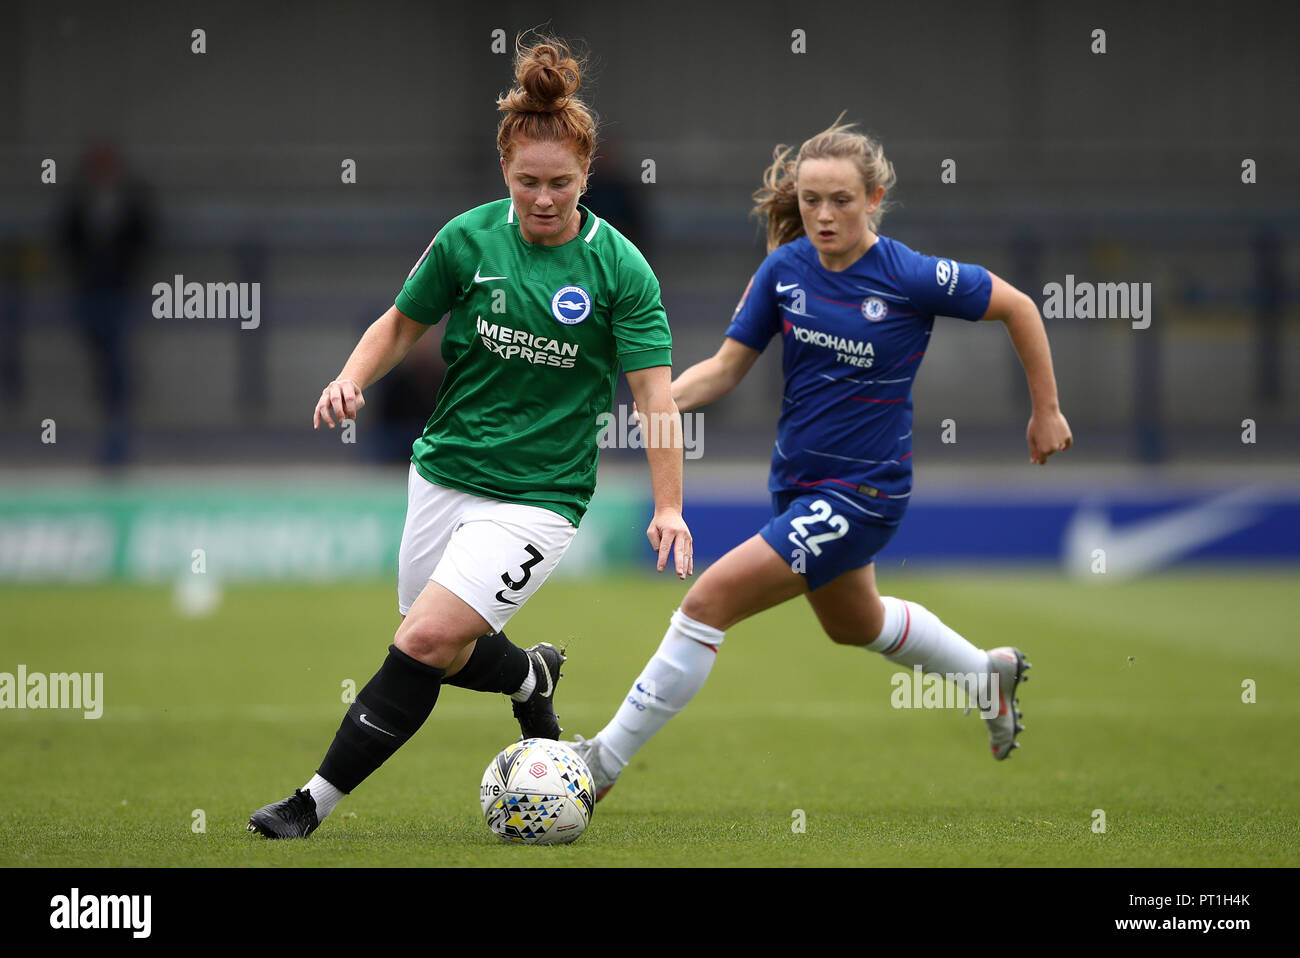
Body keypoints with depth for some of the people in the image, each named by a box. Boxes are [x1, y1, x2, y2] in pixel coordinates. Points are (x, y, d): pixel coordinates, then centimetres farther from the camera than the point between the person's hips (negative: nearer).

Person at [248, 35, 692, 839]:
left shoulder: (619, 268, -10)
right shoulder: (468, 239, -2)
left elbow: (655, 392, -13)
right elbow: (403, 325, 12)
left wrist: (669, 508, -22)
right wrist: (352, 378, -8)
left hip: (537, 496, -4)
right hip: (444, 471, 4)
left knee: (427, 641, -19)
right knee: (446, 655, 14)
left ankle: (317, 803, -9)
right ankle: (532, 675, 49)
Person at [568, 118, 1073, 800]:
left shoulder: (912, 277, -19)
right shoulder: (785, 268, -6)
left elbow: (1018, 308, -6)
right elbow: (728, 366, -2)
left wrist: (1047, 410, 1)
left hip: (862, 493, -7)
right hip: (799, 482, 7)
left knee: (710, 598, -18)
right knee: (852, 623, 31)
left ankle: (605, 759, -10)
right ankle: (989, 673, 57)